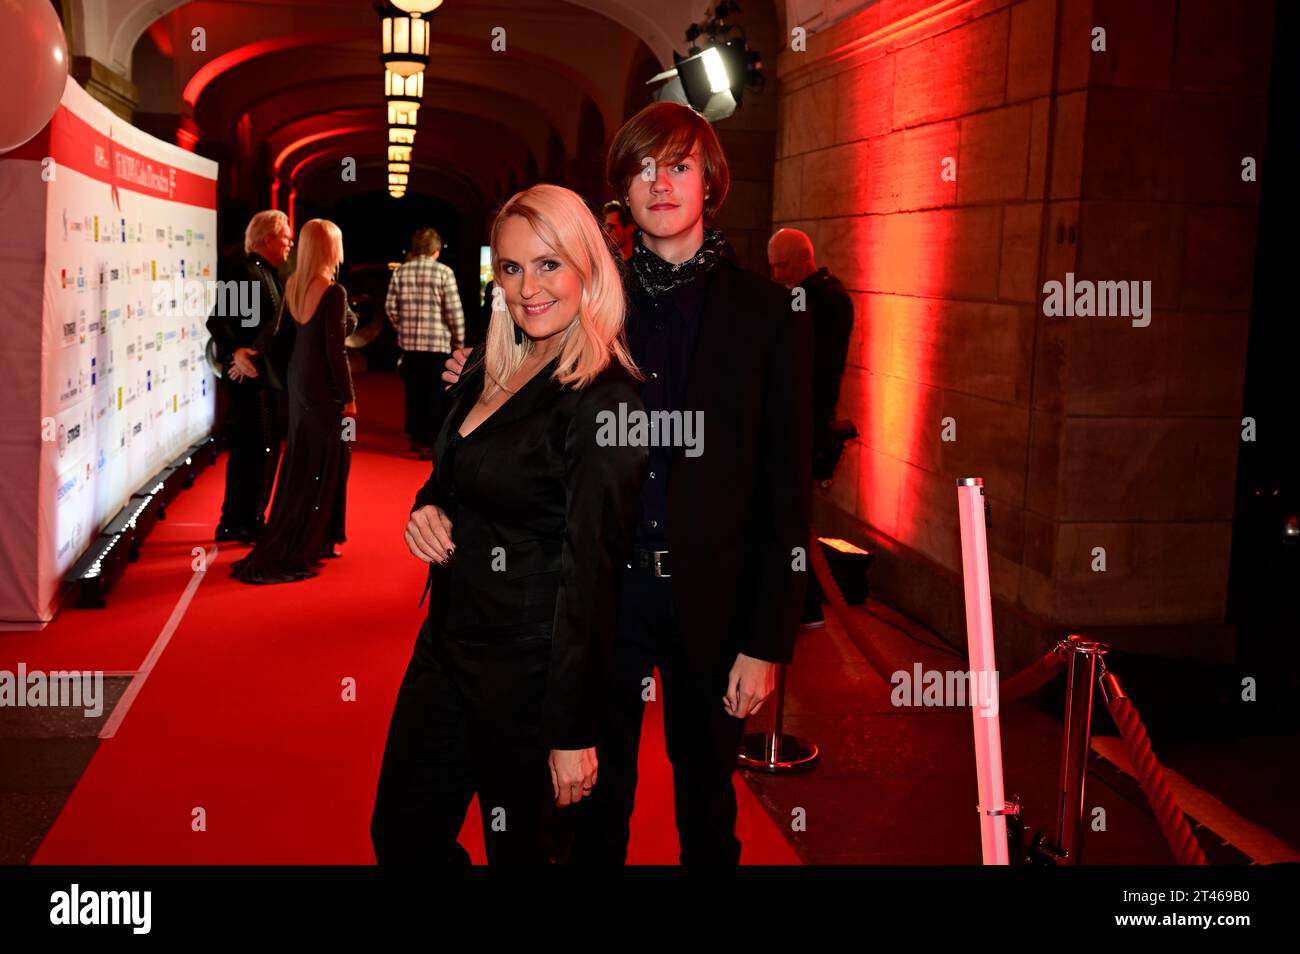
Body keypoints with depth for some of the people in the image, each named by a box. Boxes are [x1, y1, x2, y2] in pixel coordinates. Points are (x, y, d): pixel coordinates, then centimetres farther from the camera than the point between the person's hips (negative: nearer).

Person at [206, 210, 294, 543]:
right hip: (251, 377, -9)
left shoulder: (273, 274, 15)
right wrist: (236, 354, -25)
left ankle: (252, 521, 23)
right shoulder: (240, 269, -12)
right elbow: (217, 320, -19)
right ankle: (234, 524, 6)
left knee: (267, 450, 14)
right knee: (250, 450, -4)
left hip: (272, 377, 9)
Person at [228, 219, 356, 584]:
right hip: (324, 387, -8)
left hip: (298, 379, 8)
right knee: (322, 469, 1)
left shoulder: (292, 284, 4)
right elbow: (335, 351, -18)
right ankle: (284, 556, 2)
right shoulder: (333, 292, -18)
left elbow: (280, 331, 5)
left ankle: (310, 543, 30)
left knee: (300, 463, 17)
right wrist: (348, 399, -12)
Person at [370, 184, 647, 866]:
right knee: (401, 835, 17)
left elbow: (591, 573, -21)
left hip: (530, 667, -8)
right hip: (447, 640, 8)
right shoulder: (486, 368, 4)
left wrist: (573, 732, -18)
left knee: (523, 844, 12)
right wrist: (425, 509, -5)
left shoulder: (604, 400, -20)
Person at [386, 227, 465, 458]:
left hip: (409, 341, 4)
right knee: (434, 393, 3)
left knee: (413, 390, 16)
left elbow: (391, 307, 3)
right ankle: (428, 443, 3)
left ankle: (415, 437, 24)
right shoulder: (444, 272, -9)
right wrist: (459, 339, 3)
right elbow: (454, 310, -10)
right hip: (437, 342, -4)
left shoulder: (401, 271, 2)